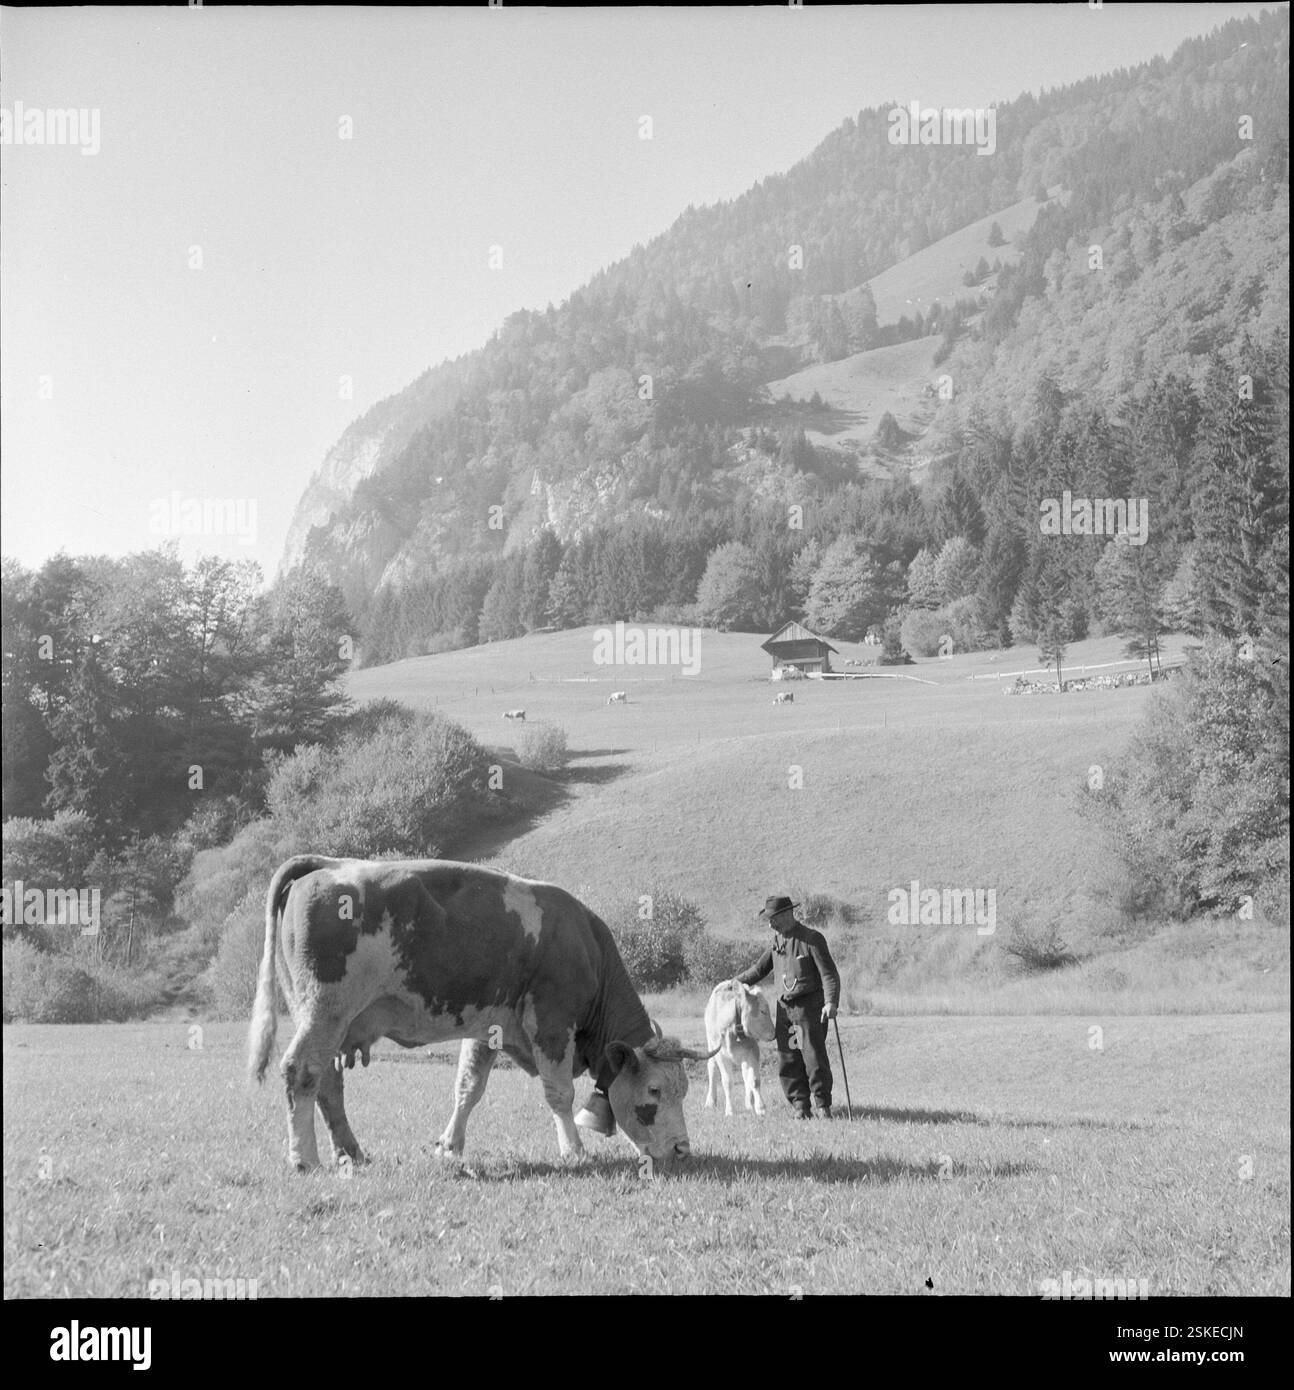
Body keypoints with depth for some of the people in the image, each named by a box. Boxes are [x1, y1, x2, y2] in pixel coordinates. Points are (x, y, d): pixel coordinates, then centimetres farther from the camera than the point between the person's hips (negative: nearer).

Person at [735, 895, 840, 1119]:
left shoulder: (812, 939, -8)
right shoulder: (777, 941, 11)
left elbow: (829, 974, -12)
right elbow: (760, 968, 25)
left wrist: (831, 1002, -25)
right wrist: (737, 983, 16)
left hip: (809, 1008, -6)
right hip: (784, 1008, 6)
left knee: (814, 1057, -7)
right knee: (788, 1062, 2)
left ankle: (822, 1106, 4)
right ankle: (800, 1107, 10)